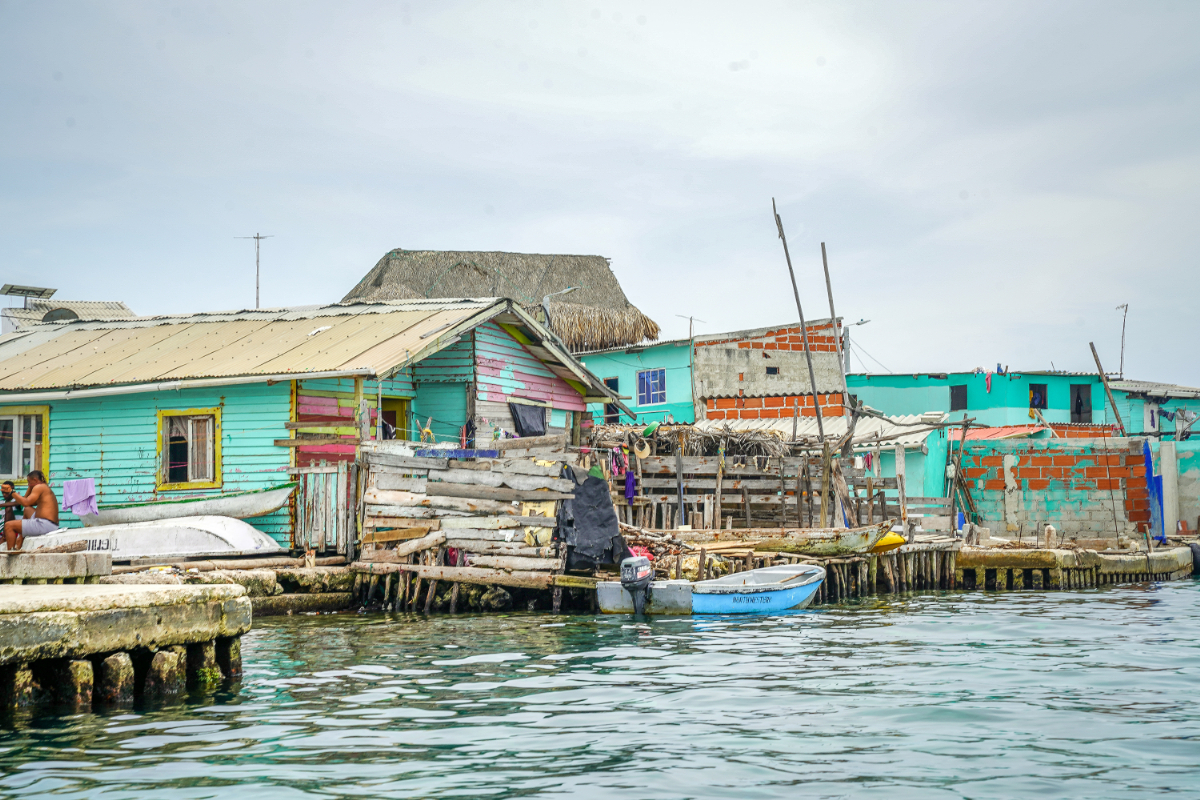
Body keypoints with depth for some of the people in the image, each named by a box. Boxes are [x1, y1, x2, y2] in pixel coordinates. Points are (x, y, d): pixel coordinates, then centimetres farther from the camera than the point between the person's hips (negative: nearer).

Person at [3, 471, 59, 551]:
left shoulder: (39, 487, -7)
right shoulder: (45, 488, 24)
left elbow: (26, 503, -19)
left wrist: (12, 492, -11)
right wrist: (30, 487, 25)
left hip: (44, 525, -11)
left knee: (9, 525, -12)